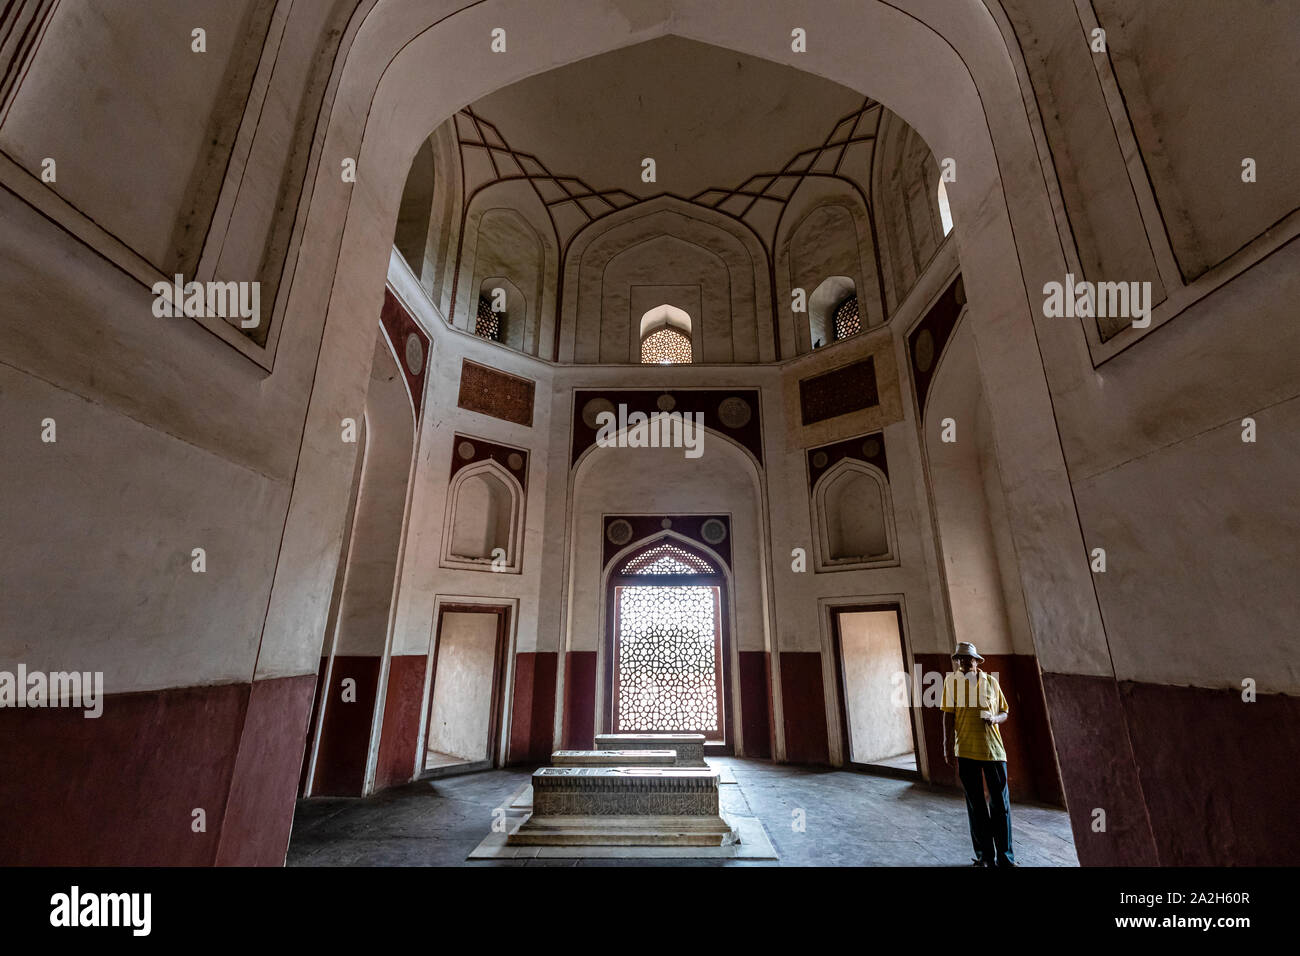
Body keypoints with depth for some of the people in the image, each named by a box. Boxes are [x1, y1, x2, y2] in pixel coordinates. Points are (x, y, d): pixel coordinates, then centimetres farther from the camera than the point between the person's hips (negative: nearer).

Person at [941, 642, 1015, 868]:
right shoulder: (952, 681, 0)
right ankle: (984, 856, 21)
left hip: (993, 747, 1)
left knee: (1000, 802, 3)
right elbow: (949, 715, 1)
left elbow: (1004, 712, 13)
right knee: (975, 804, 9)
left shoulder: (991, 681, 5)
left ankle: (1004, 857, 17)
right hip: (965, 749, -1)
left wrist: (995, 718, -10)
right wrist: (947, 747, -3)